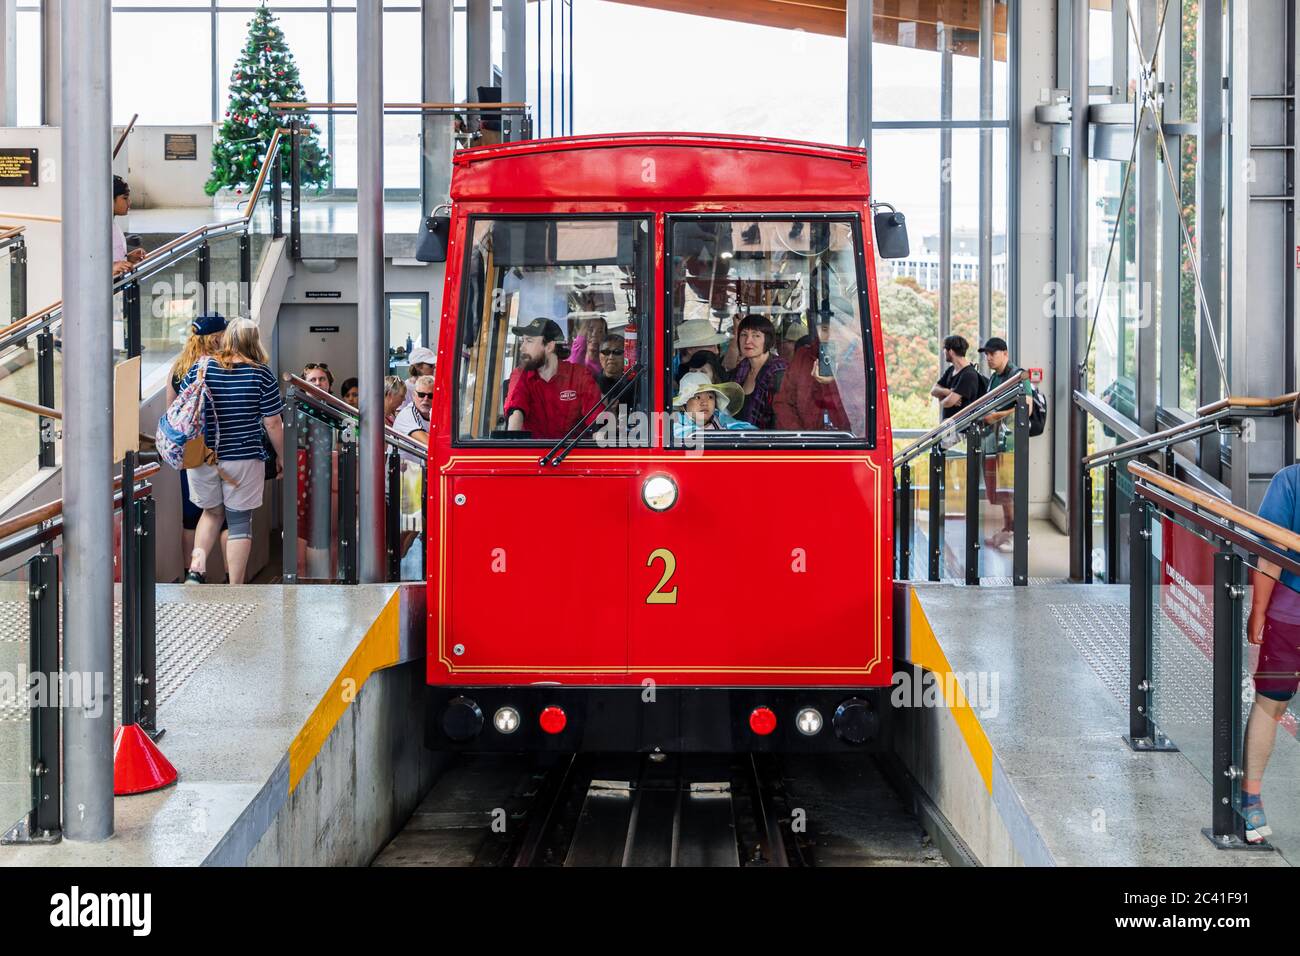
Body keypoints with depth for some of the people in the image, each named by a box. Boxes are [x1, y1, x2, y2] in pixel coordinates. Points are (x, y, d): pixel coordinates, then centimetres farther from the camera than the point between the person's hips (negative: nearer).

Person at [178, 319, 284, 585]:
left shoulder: (200, 368, -1)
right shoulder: (261, 375, -8)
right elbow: (273, 424, -6)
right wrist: (284, 459, 7)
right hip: (244, 459, -3)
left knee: (212, 512, 23)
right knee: (240, 521, 8)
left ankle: (196, 569, 5)